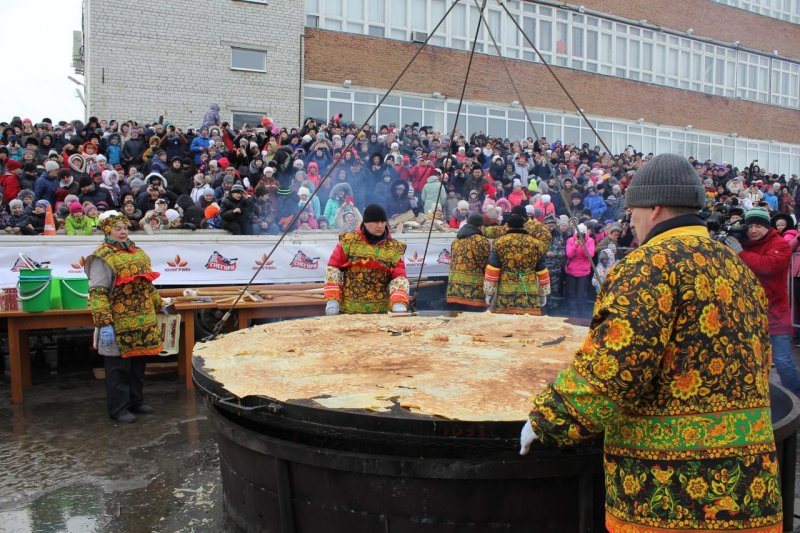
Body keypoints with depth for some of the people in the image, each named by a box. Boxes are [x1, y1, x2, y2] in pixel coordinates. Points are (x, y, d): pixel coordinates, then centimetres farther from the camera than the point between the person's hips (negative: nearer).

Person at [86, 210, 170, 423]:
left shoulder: (138, 252, 13)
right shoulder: (102, 258, -11)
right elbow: (97, 293, -17)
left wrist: (159, 305, 24)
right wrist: (104, 324, -22)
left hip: (143, 323, 7)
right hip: (119, 326, -7)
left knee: (138, 364, 16)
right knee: (118, 368, 3)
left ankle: (136, 401, 30)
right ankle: (118, 408, 14)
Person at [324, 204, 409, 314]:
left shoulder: (394, 248, 4)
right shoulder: (348, 241, 2)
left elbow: (399, 277, -4)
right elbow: (333, 268, 4)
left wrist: (399, 303, -21)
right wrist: (332, 299, -6)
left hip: (381, 311, 1)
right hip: (348, 309, -1)